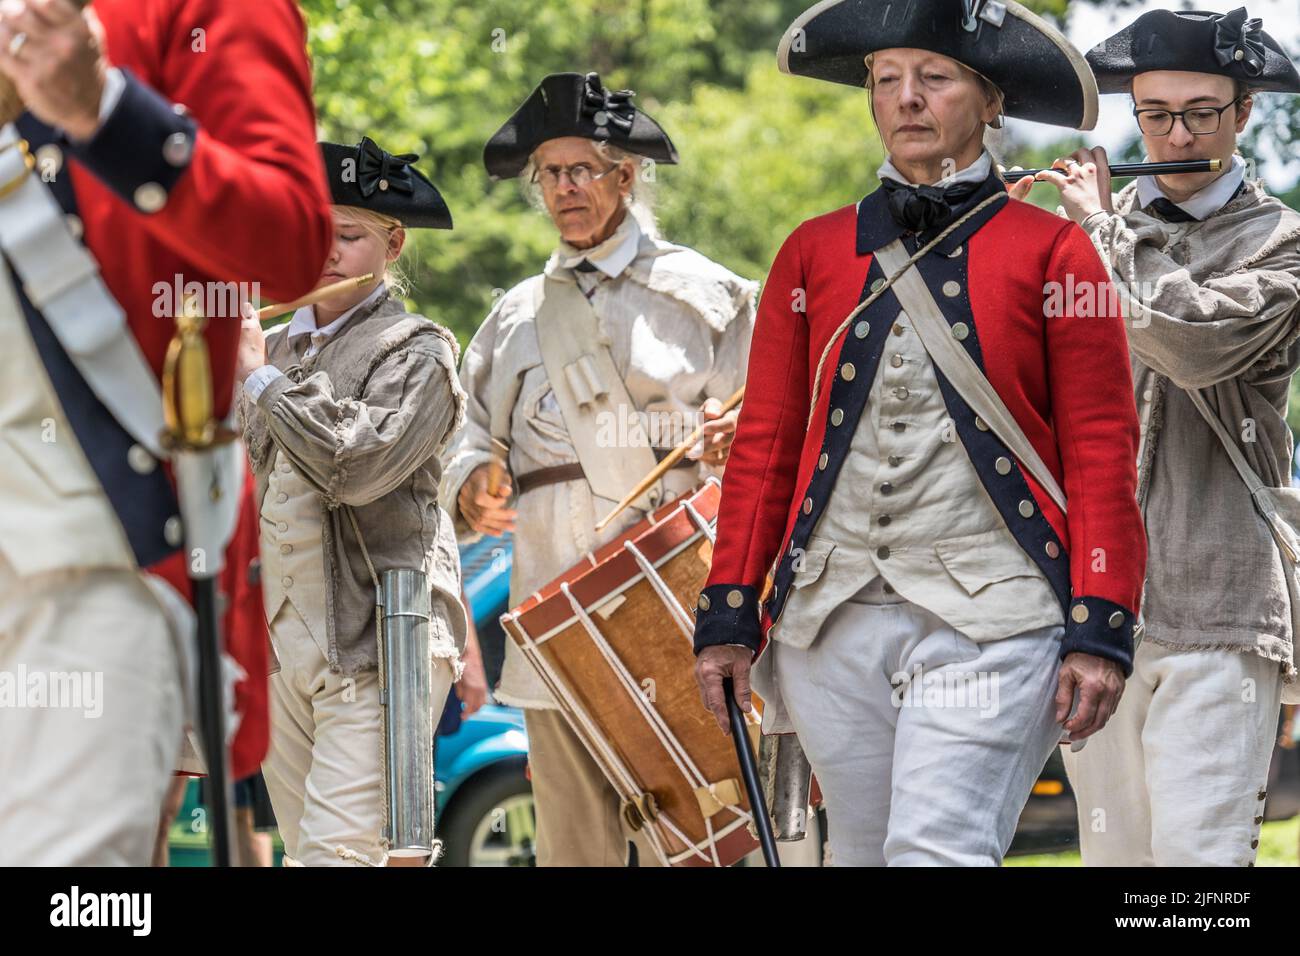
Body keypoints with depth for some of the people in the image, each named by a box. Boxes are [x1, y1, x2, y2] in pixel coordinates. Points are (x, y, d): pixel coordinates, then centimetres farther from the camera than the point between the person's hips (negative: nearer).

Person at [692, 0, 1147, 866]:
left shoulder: (1051, 252, 3)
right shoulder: (813, 254, 12)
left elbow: (1102, 455, -1)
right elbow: (765, 445, 12)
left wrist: (1102, 630, -8)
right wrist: (729, 615, 6)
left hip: (990, 622, -4)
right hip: (833, 622, 4)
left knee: (939, 850, -17)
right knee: (864, 853, 10)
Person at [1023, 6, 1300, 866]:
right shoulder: (1086, 229, 17)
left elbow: (1199, 343, -18)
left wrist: (1105, 230, -7)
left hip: (1216, 606, -5)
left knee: (1198, 850, -14)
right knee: (1114, 849, 6)